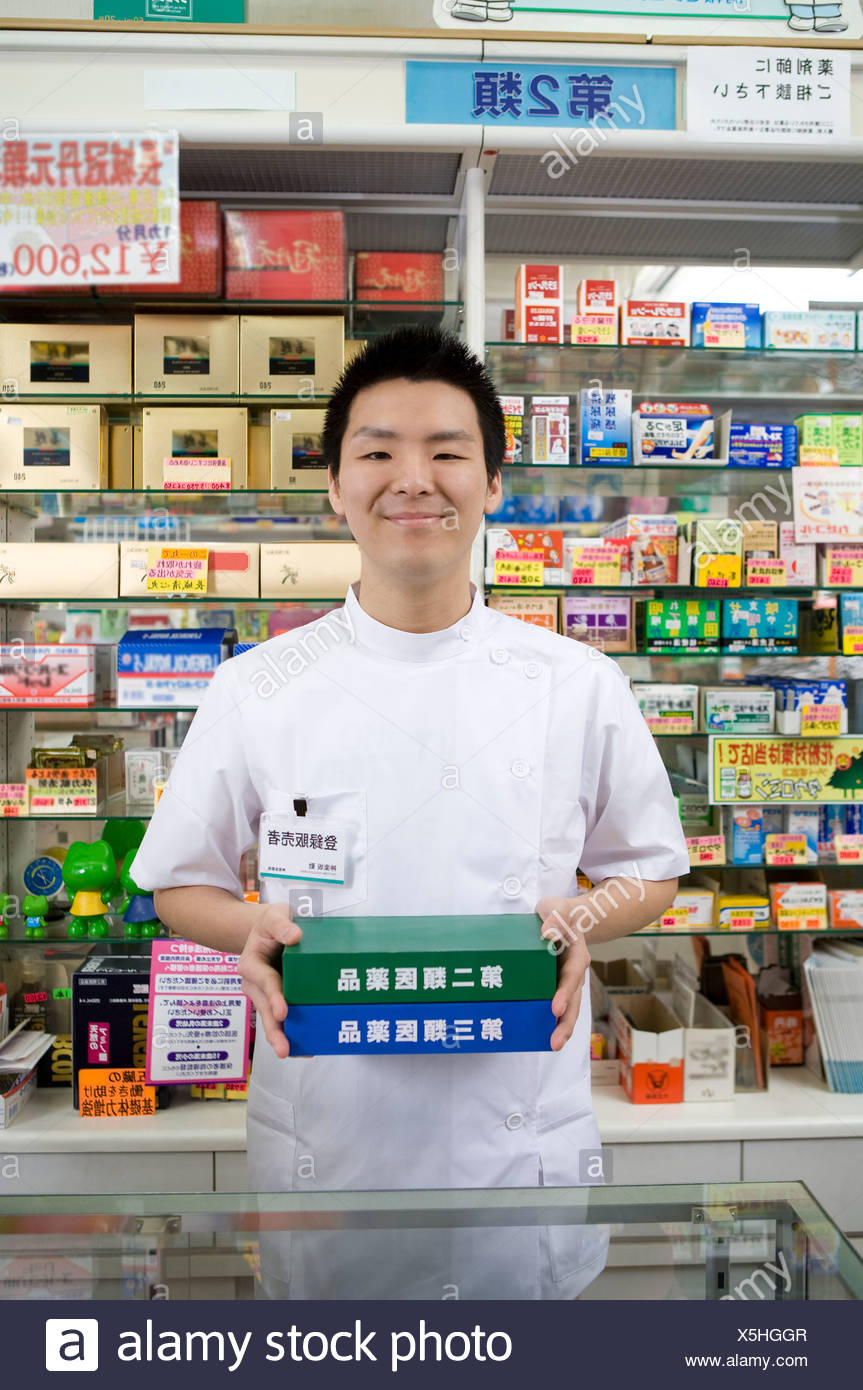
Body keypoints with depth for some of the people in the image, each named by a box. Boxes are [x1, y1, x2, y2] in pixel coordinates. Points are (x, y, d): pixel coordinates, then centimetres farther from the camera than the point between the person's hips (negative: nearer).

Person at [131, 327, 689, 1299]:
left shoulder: (577, 685, -4)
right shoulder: (257, 690, -5)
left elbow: (651, 873, 7)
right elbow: (180, 884, 6)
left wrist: (582, 917, -13)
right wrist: (256, 930, -15)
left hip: (519, 1146, 1)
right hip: (323, 1144, 0)